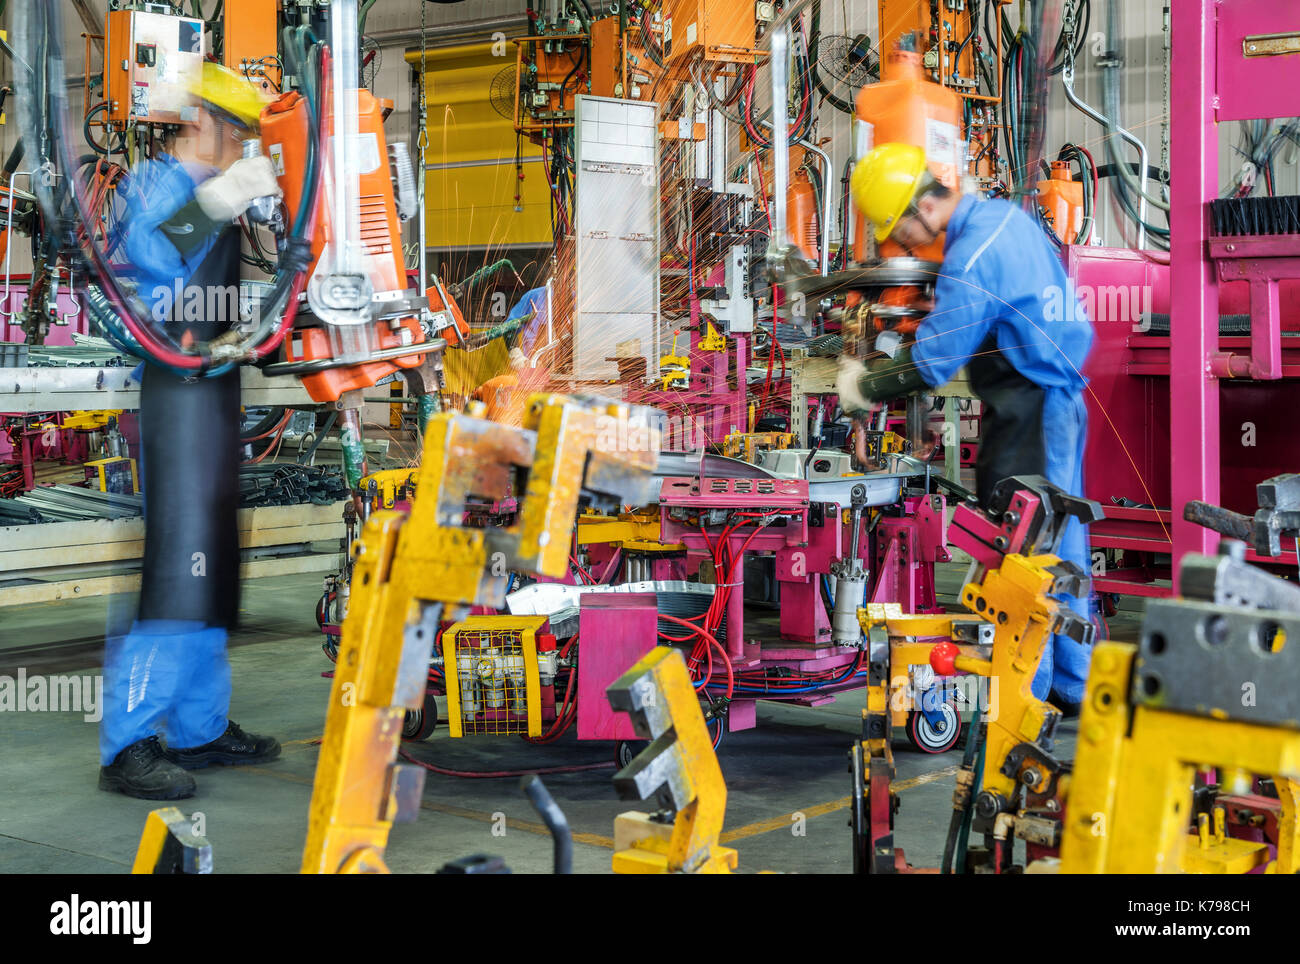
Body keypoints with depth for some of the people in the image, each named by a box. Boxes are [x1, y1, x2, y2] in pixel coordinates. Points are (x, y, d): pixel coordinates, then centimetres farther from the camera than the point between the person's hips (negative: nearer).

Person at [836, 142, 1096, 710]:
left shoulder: (972, 257, -20)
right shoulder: (1005, 216, 10)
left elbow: (931, 363, -17)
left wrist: (866, 387, -5)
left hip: (1027, 412, -10)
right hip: (1062, 400, 10)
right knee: (1060, 542, 14)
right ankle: (1073, 687, 22)